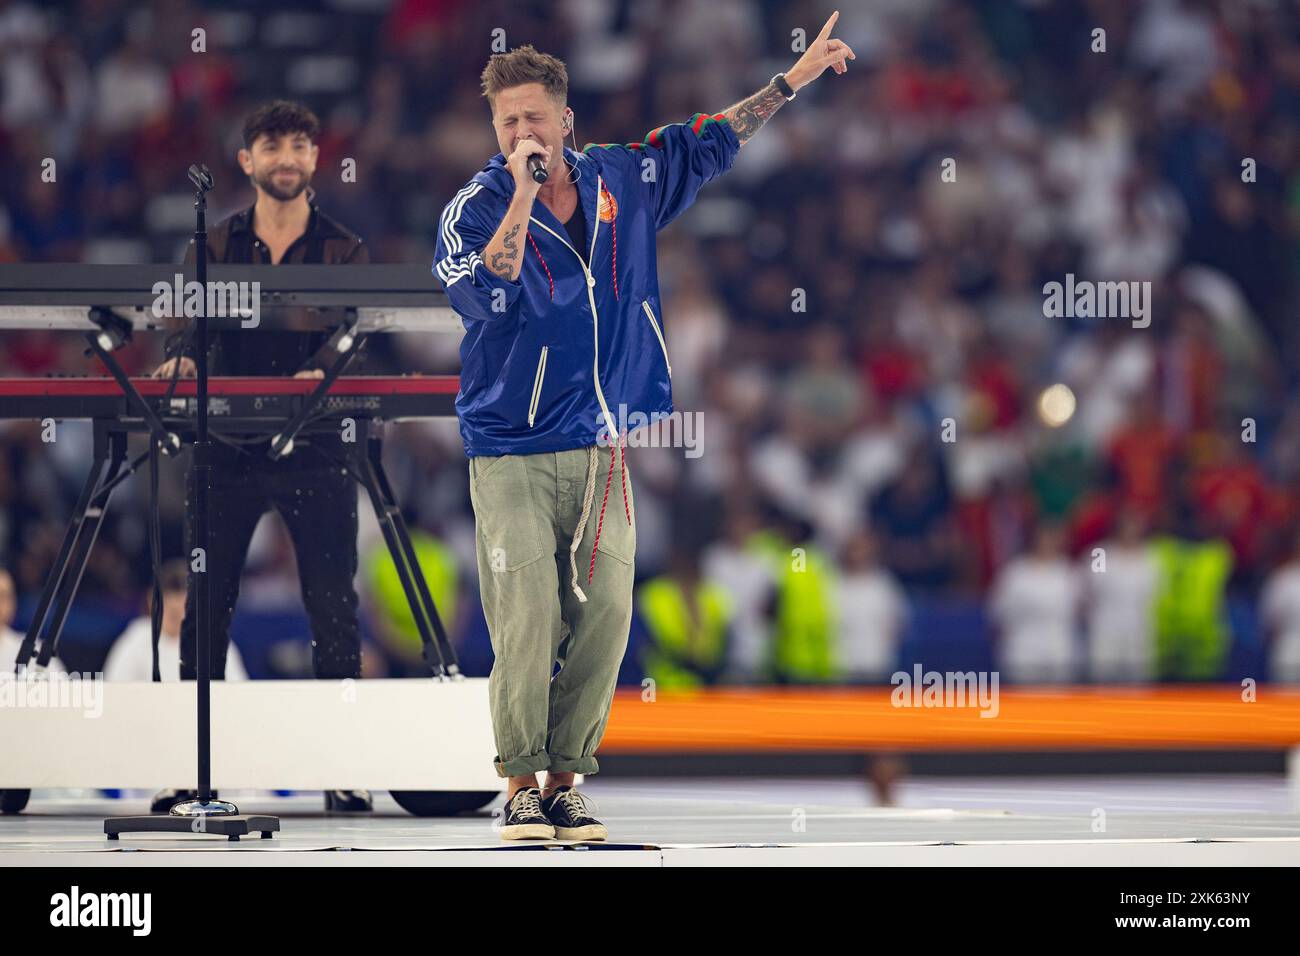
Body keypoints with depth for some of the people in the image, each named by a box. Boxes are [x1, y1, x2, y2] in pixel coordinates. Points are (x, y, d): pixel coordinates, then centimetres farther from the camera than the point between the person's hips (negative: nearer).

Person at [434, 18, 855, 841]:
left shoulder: (622, 183, 9)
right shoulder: (476, 209, -4)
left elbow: (709, 144, 22)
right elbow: (486, 294, -23)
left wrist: (795, 79, 25)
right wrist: (523, 194, -23)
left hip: (602, 454, 4)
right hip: (512, 455, -4)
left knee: (604, 620, -1)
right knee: (527, 621, -10)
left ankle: (566, 780, 8)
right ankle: (522, 785, -1)